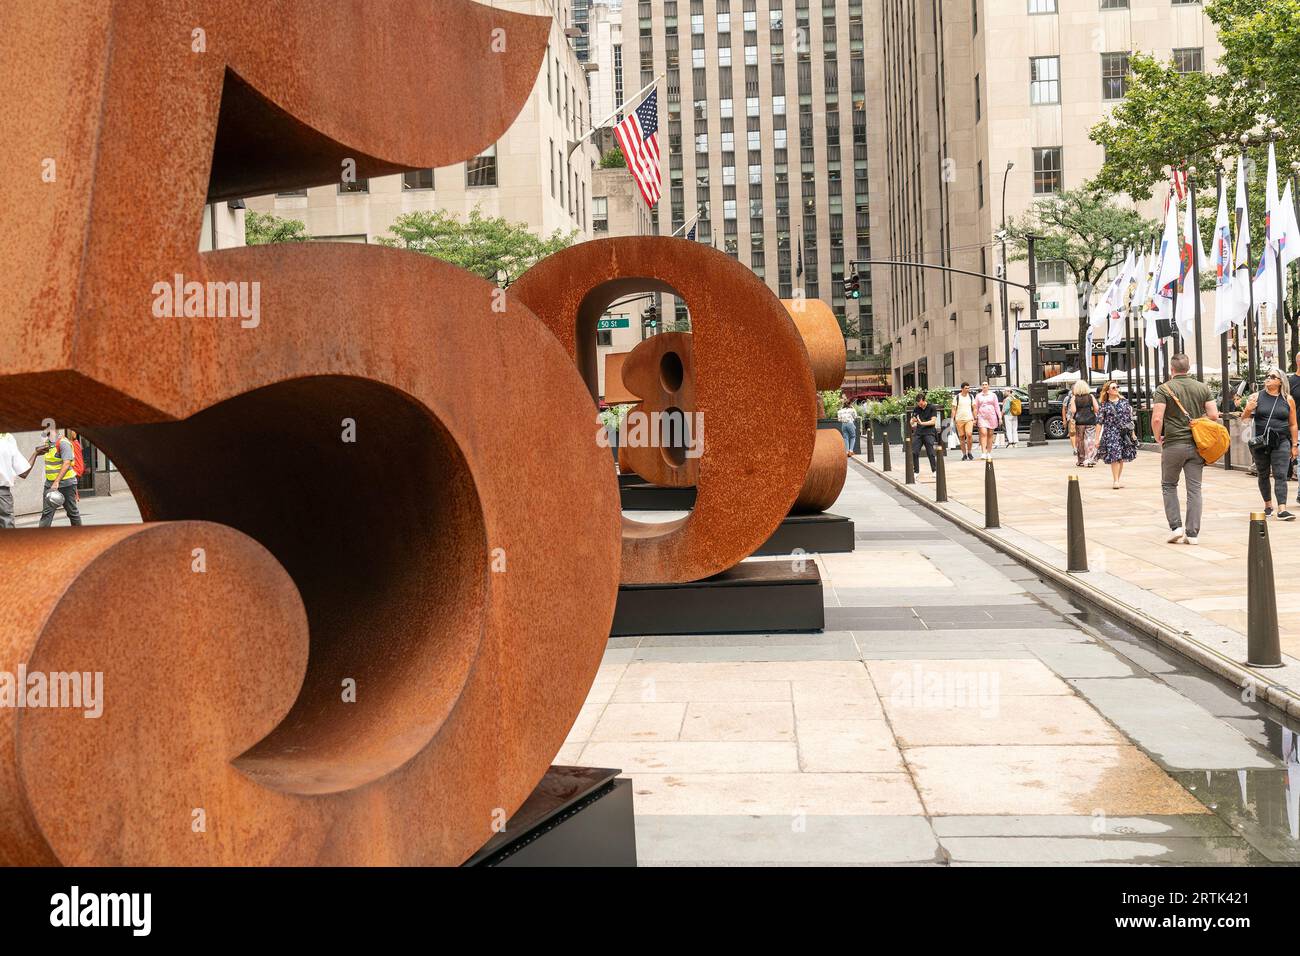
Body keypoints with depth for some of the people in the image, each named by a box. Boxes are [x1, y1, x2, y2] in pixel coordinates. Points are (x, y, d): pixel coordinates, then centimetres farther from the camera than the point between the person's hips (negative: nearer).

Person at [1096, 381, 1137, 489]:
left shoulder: (1124, 401, 10)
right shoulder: (1104, 405, 2)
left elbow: (1130, 418, 13)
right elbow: (1099, 422, 2)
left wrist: (1133, 433, 10)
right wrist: (1097, 438, -1)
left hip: (1124, 433, 3)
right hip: (1110, 433, -3)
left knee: (1121, 458, 5)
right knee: (1115, 457, -11)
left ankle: (1116, 480, 14)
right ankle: (1115, 481, -7)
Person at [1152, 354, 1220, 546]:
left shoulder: (1164, 389, -6)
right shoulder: (1203, 388, 4)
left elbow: (1157, 418, -15)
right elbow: (1214, 416, 0)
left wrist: (1158, 438, 2)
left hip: (1173, 444, -3)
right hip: (1196, 445, 3)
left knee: (1169, 485, 13)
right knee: (1194, 488, 5)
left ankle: (1175, 526, 4)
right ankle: (1192, 533, 4)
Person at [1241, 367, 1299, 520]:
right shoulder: (1257, 396, 2)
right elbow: (1244, 417, 6)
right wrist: (1248, 410, -16)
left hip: (1281, 442, -1)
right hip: (1260, 443, 1)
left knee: (1280, 475, -9)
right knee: (1263, 475, 12)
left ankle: (1282, 510, -14)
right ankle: (1268, 505, 28)